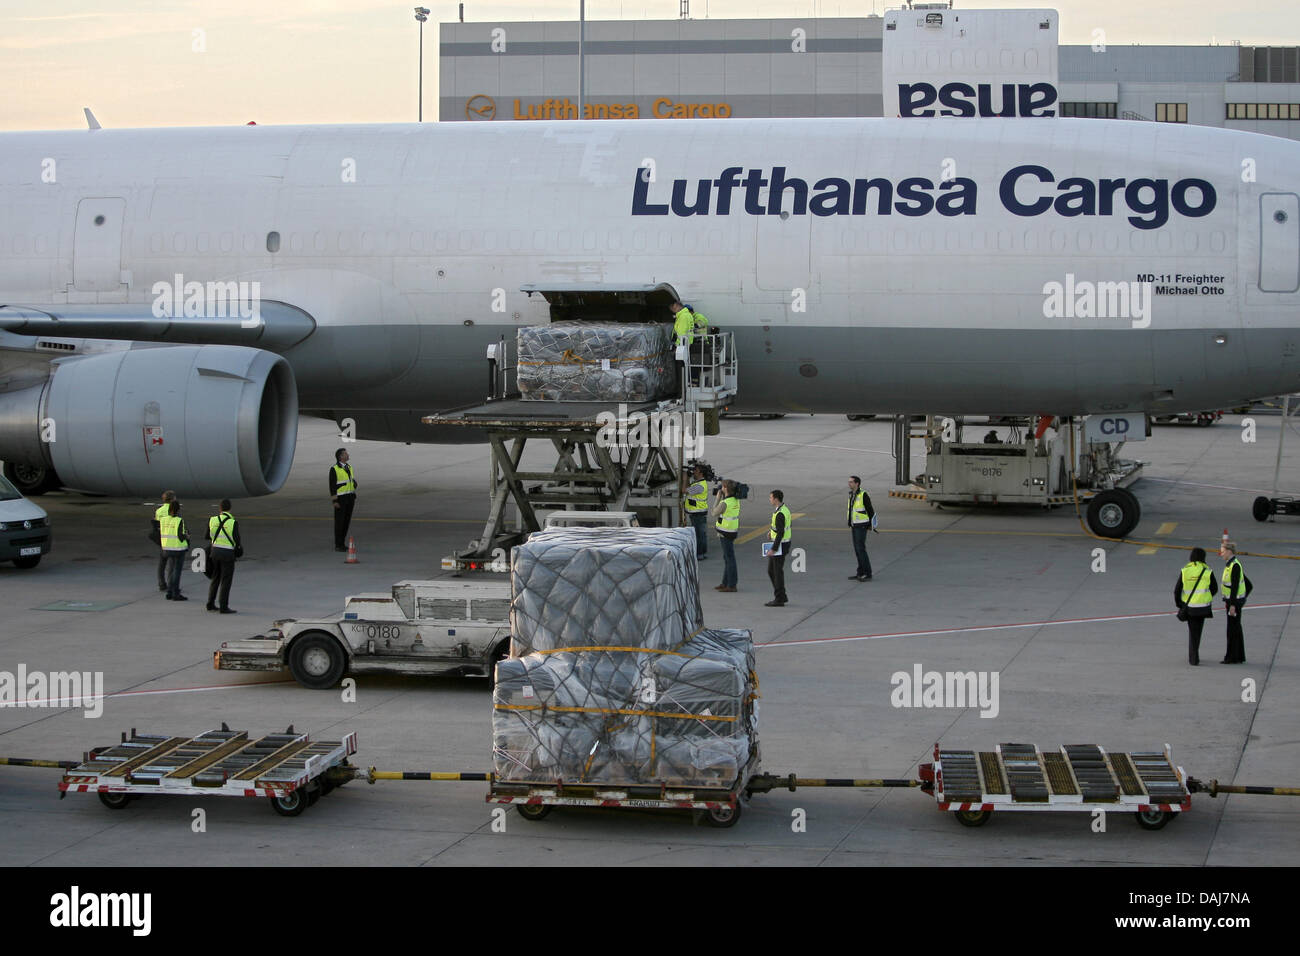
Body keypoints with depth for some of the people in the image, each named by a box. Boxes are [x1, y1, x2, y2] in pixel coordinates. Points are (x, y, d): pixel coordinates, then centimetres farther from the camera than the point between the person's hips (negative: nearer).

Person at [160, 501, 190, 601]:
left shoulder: (163, 519, 1)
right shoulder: (179, 520, -15)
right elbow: (180, 536, -19)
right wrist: (186, 536, 2)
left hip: (168, 548, 6)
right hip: (178, 548, -6)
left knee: (170, 570, 14)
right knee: (177, 570, -1)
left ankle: (170, 593, 16)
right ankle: (176, 594, 1)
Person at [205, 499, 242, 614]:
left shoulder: (212, 520, -2)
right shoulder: (233, 522, -14)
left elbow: (208, 536, 10)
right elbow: (236, 540, -12)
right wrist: (238, 548, 11)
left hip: (215, 552, 5)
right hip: (227, 553, -5)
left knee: (215, 579, 17)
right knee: (226, 581, 0)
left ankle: (211, 604, 20)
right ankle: (223, 607, 0)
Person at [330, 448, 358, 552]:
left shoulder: (349, 467, 11)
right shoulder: (334, 469, -11)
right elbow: (332, 485, -12)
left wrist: (354, 497, 9)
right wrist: (335, 501, -16)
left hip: (350, 497, 7)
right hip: (340, 498, -7)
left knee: (347, 521, 9)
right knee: (339, 521, -3)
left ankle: (342, 543, 17)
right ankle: (338, 545, 2)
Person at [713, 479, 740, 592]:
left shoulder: (725, 503, -23)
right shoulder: (736, 500, 4)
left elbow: (714, 513, -7)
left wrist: (718, 498, -1)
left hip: (726, 534, -9)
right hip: (733, 531, 9)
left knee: (729, 558, -4)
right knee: (726, 557, 17)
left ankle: (731, 586, 1)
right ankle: (725, 583, 25)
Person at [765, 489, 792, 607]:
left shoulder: (780, 514, -22)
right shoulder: (784, 509, 10)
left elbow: (780, 533, -25)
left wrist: (773, 549, -23)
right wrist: (770, 531, 10)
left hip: (780, 545, -10)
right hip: (781, 543, 10)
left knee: (777, 572, -2)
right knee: (771, 570, 15)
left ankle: (779, 600, 4)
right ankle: (782, 596, 20)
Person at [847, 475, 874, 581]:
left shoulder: (863, 495, -17)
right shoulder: (851, 495, 9)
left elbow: (871, 511, -13)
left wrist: (870, 526, -10)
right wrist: (850, 524, 17)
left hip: (862, 526, -9)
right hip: (855, 526, 9)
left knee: (861, 548, -10)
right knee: (857, 549, 10)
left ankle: (868, 574, -5)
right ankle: (860, 573, 16)